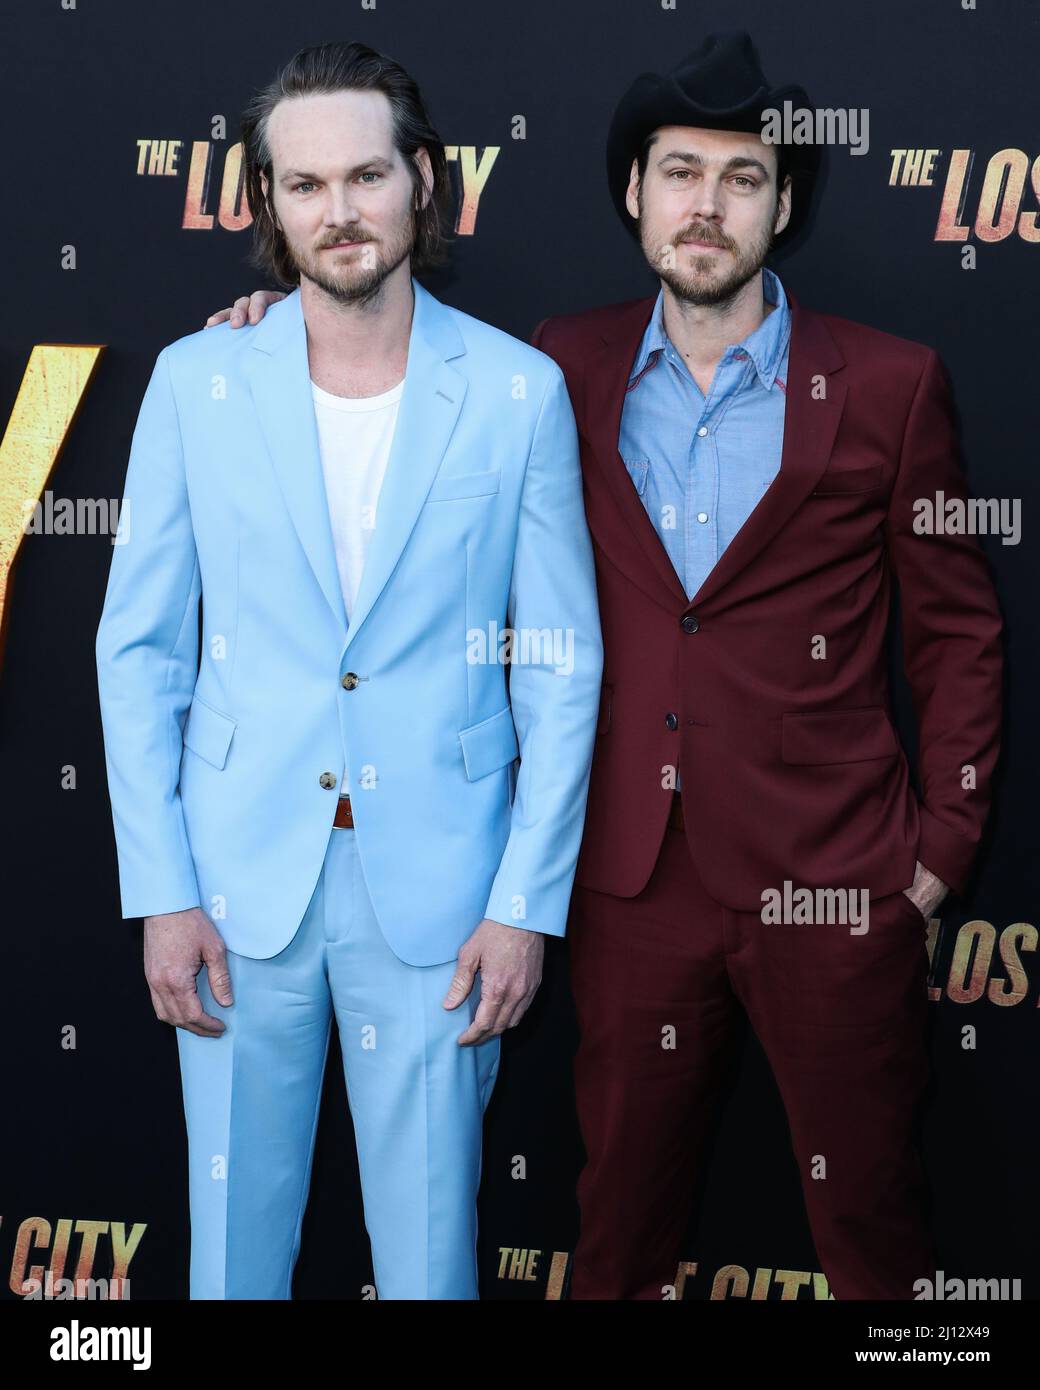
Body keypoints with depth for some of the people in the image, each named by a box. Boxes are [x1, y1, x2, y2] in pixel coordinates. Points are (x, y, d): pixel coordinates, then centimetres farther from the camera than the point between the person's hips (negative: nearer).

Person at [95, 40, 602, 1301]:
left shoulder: (518, 391, -3)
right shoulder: (197, 382, 0)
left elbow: (562, 664, 0)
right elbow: (139, 645, 3)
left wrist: (527, 903, -4)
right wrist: (161, 891, -2)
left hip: (437, 886, -1)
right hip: (242, 877, 1)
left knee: (428, 1252, 10)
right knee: (233, 1244, 12)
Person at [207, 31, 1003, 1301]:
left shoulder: (887, 384, -3)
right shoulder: (570, 368, 4)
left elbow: (957, 631, 2)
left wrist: (941, 848, -2)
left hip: (832, 886, -2)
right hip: (635, 881, 3)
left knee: (869, 1219, 10)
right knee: (621, 1218, 17)